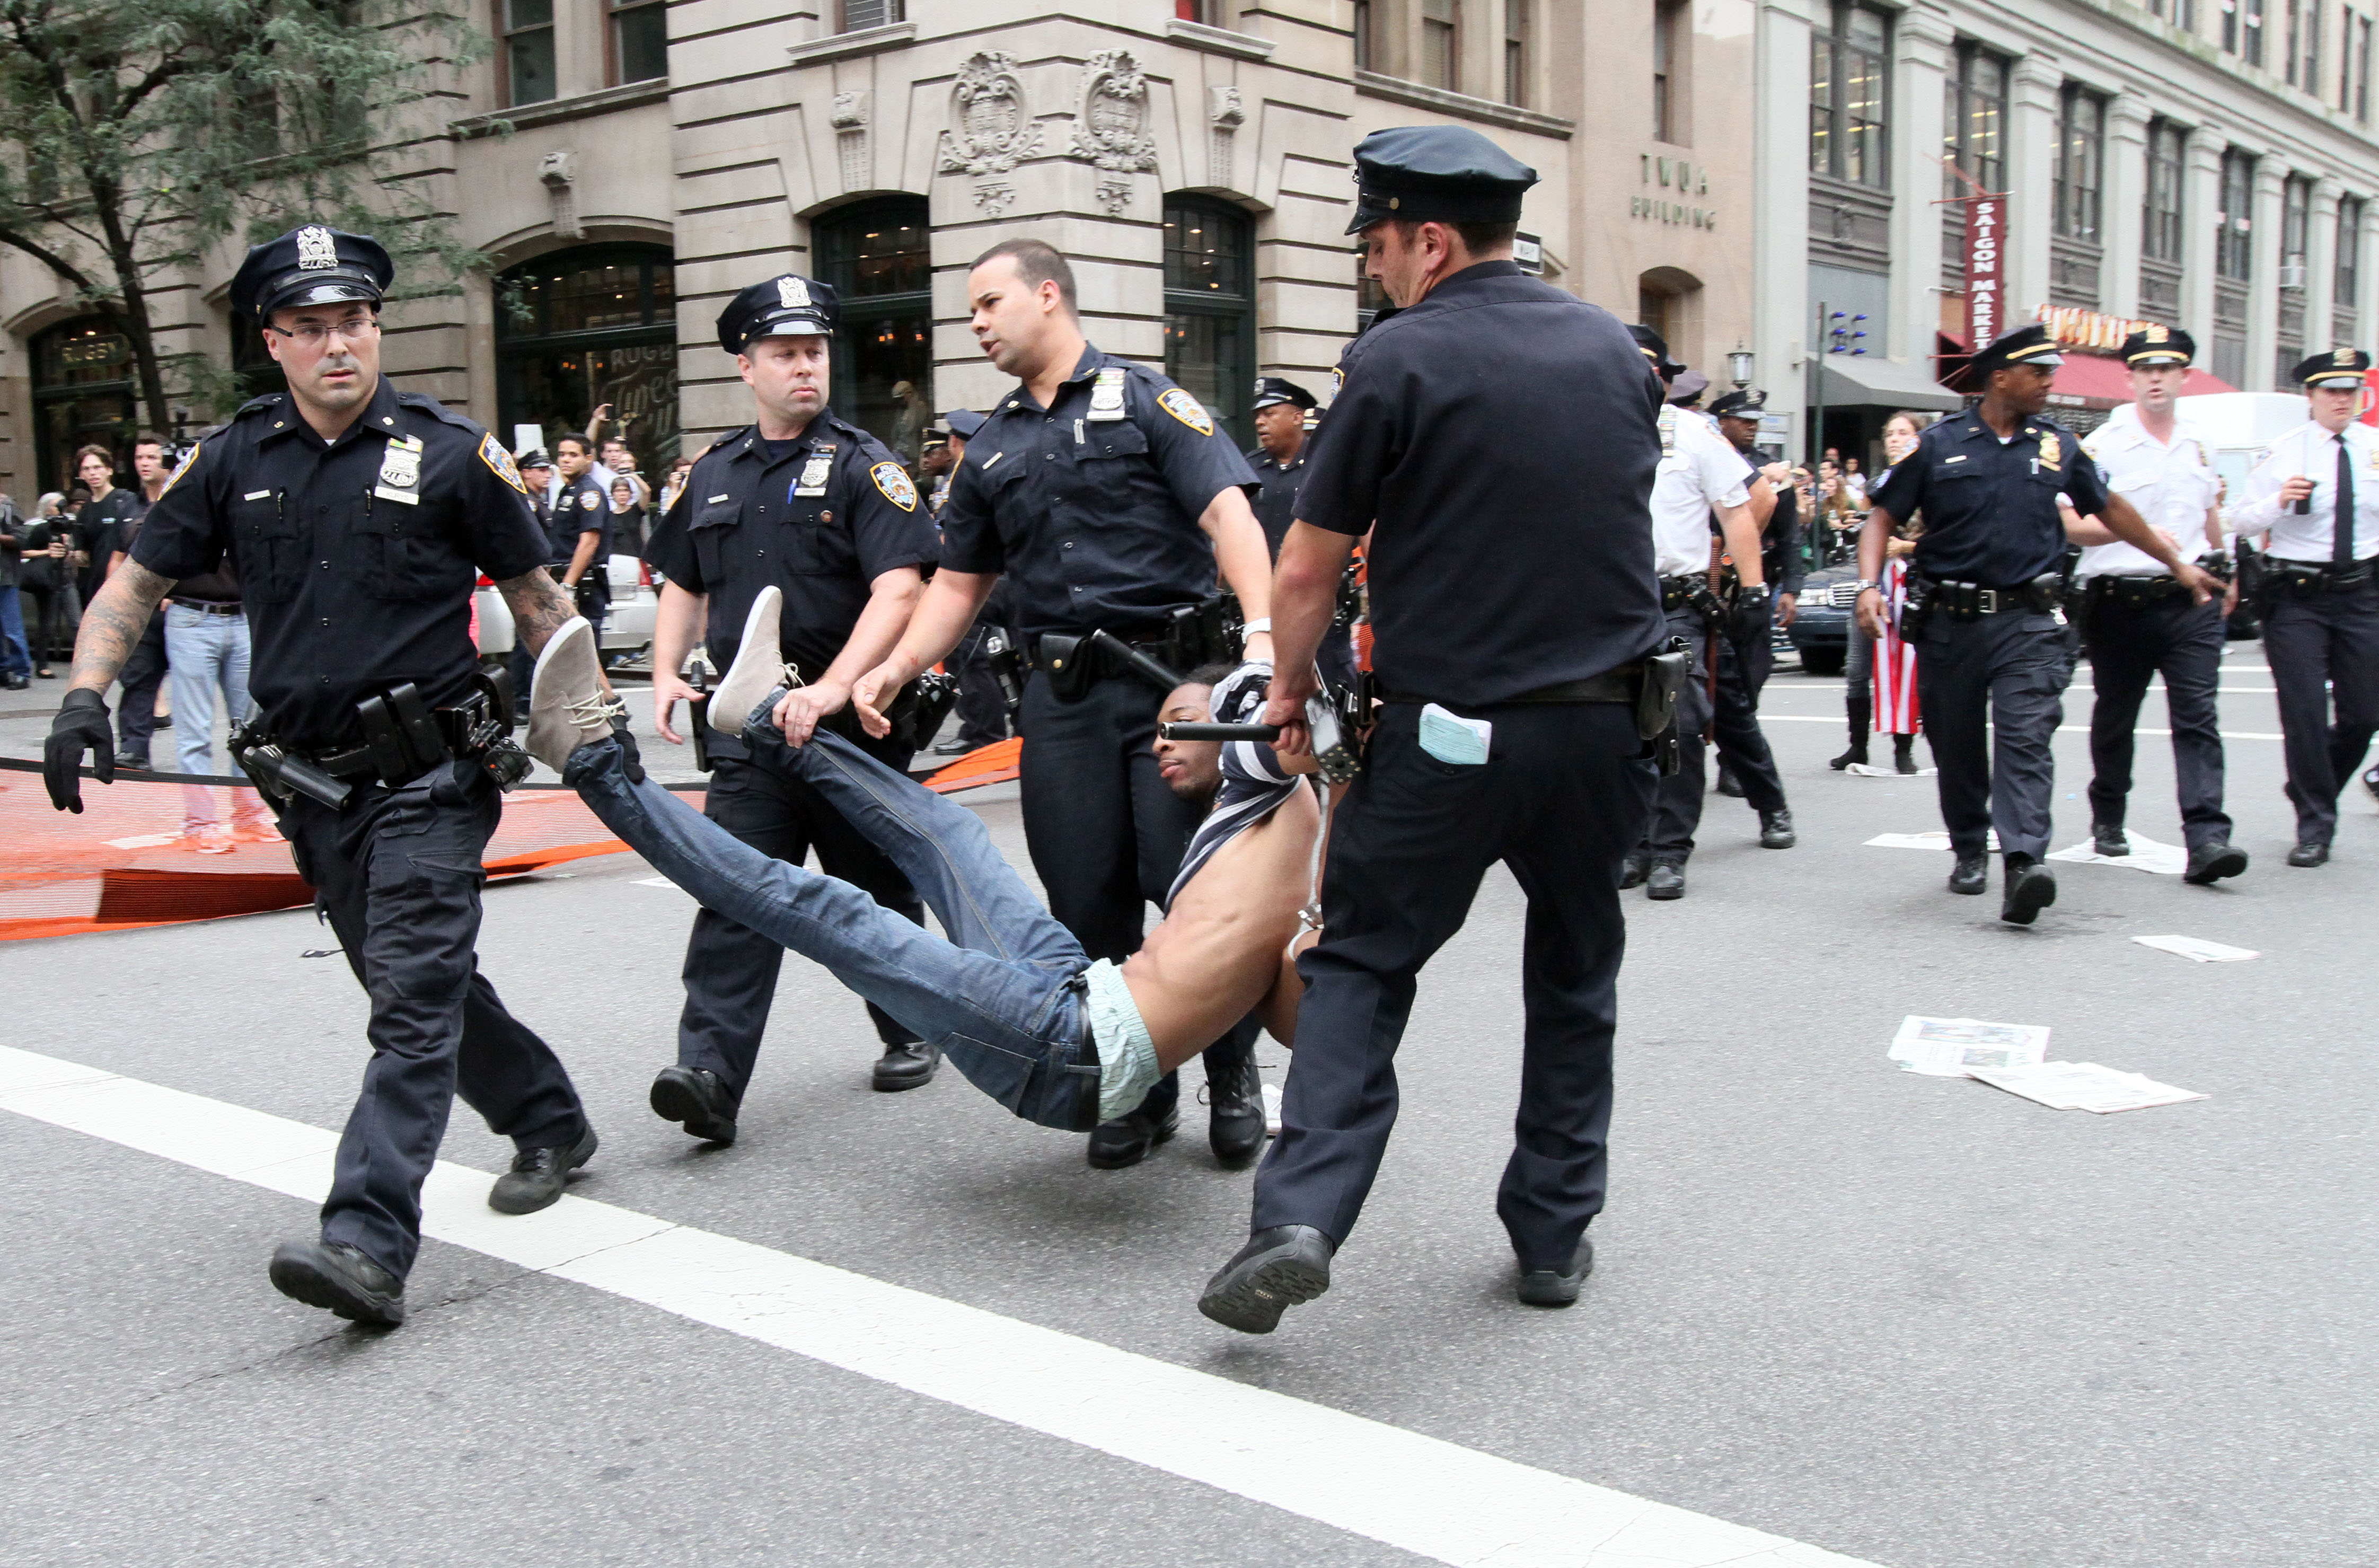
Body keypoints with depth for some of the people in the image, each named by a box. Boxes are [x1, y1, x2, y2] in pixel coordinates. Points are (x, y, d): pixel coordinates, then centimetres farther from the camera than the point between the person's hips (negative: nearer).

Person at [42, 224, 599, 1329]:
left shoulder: (449, 452, -3)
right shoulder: (233, 460, 6)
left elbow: (534, 597, 3)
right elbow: (135, 585, 10)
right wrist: (86, 694, -6)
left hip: (428, 780, -5)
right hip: (315, 785, 5)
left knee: (415, 1001, -12)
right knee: (417, 987, 16)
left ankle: (369, 1241, -16)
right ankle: (549, 1125, 35)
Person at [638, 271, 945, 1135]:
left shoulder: (861, 464, -4)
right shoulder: (713, 475, 13)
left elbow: (899, 590, -16)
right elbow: (684, 586, 25)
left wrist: (832, 688, -28)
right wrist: (666, 674, 8)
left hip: (853, 722, -3)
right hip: (749, 726, 4)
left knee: (875, 891, 10)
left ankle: (910, 1032, 30)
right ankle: (711, 1071, -10)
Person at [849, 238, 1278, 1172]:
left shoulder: (1145, 402, 3)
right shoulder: (992, 449, 20)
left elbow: (1226, 513, -9)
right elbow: (959, 582, 22)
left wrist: (1263, 631, -25)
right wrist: (895, 669, 6)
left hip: (1172, 677, -5)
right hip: (1062, 698, 5)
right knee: (1087, 904, 3)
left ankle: (1234, 1079, 15)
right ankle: (1138, 1092, 18)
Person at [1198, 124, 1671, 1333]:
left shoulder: (1398, 361, -8)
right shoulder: (1614, 348, 8)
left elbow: (1307, 570, -5)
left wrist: (1290, 692, 11)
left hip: (1451, 730, -4)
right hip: (1606, 721, 4)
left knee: (1361, 964, 8)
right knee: (1573, 977, 18)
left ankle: (1300, 1217, -5)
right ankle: (1554, 1233, 24)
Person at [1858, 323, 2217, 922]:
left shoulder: (2058, 446, 10)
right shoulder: (1939, 445, 2)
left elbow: (2112, 510, 22)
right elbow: (1882, 518, 3)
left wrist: (2177, 564, 28)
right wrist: (1870, 585, -13)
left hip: (2028, 623, 0)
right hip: (1950, 621, 0)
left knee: (2025, 739, -15)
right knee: (1957, 746, 9)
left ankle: (2023, 864, -25)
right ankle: (1970, 851, 29)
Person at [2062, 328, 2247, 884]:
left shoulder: (2199, 445, 12)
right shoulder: (2102, 445, -5)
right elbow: (2072, 525, -12)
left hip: (2192, 600, 3)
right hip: (2120, 602, -3)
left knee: (2198, 718, -9)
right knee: (2114, 719, 12)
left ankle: (2206, 838, -16)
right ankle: (2108, 819, 32)